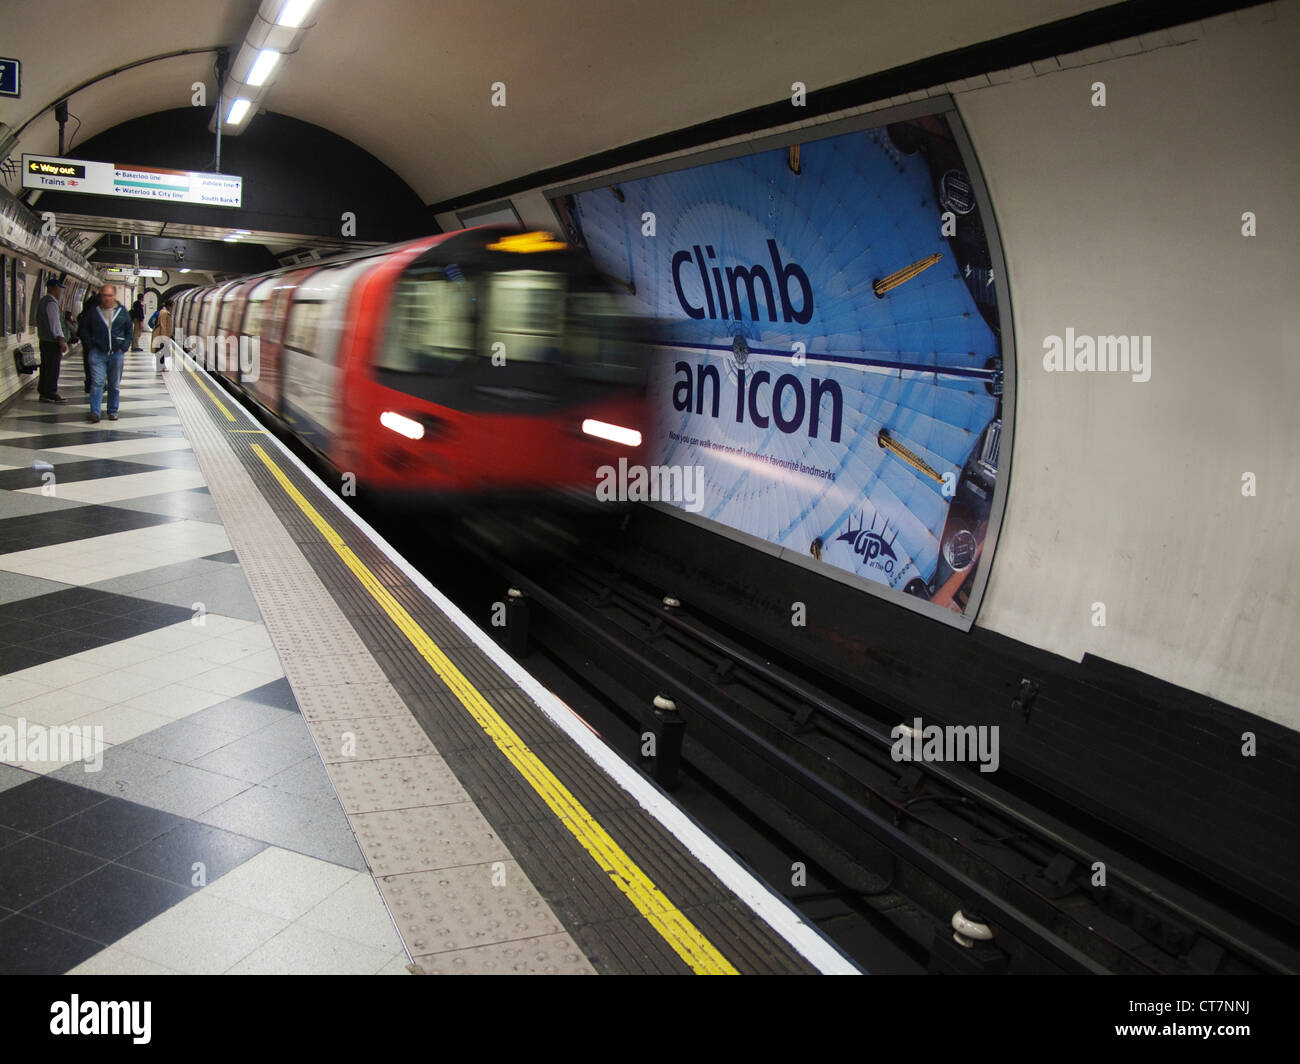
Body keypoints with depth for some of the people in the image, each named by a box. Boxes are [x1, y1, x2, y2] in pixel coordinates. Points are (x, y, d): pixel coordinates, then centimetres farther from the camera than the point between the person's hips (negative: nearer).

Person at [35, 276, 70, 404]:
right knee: (53, 368, -6)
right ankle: (51, 393, -4)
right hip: (52, 341, -10)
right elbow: (55, 323, -21)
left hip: (44, 339, 10)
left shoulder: (43, 301, 16)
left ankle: (43, 392, 20)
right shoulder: (51, 303, -16)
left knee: (45, 367, 15)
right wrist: (61, 340, -22)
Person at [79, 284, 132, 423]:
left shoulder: (122, 312, 5)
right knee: (97, 382, -10)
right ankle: (94, 412, -13)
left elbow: (129, 331, 12)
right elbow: (84, 330, 10)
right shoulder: (94, 311, 3)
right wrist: (91, 347, 1)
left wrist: (123, 348, 1)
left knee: (114, 384, 8)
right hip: (98, 353, -1)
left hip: (116, 353, 1)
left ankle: (113, 411, 19)